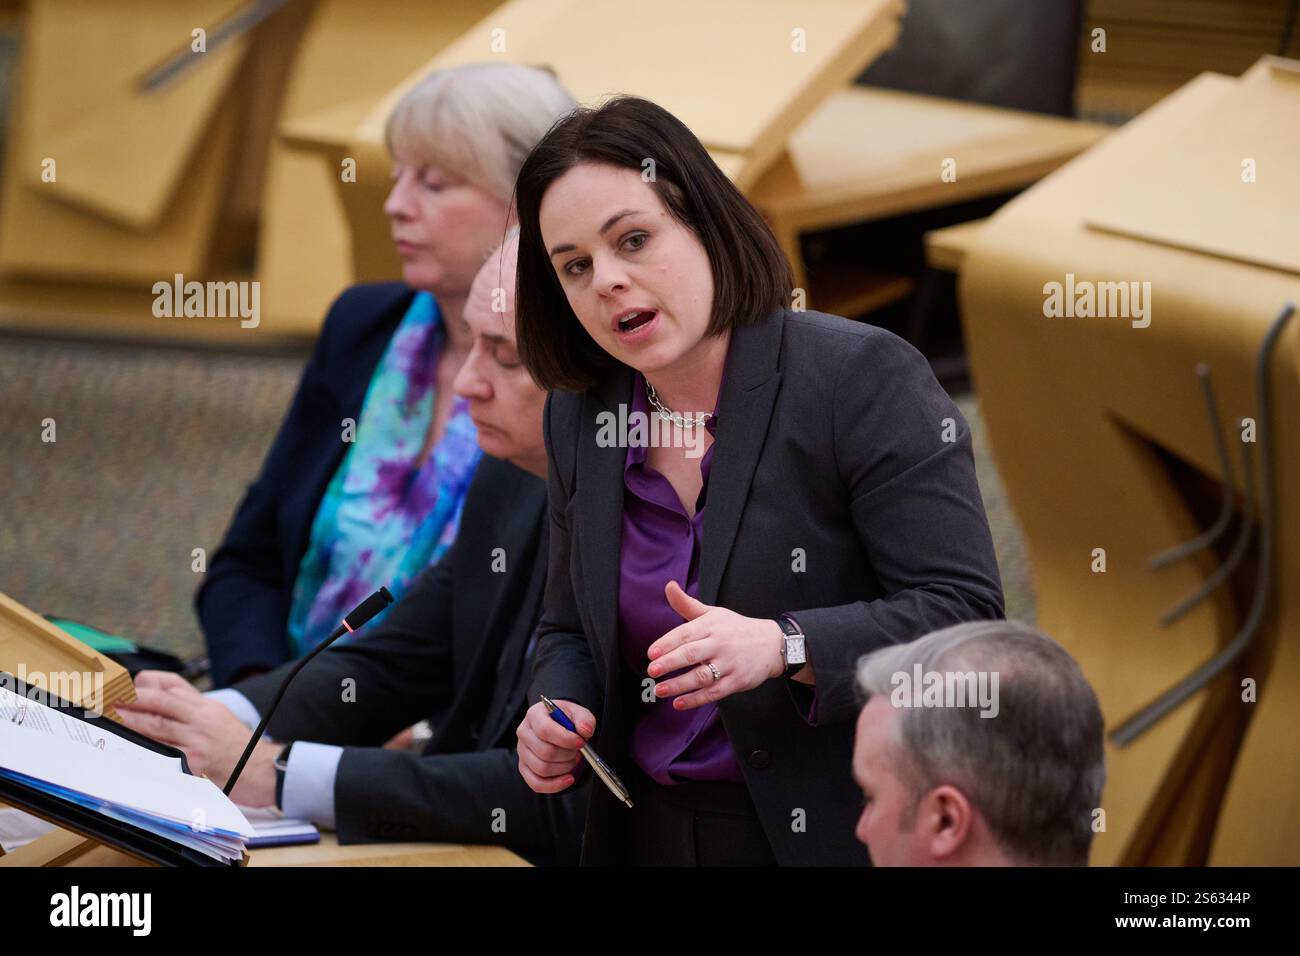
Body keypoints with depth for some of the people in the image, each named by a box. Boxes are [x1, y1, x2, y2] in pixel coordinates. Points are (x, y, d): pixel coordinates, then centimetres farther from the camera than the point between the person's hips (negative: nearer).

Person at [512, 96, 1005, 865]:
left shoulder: (865, 380, -15)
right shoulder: (580, 418, 4)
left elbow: (964, 613, -19)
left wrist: (784, 646, -33)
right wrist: (555, 713, -6)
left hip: (836, 831, -6)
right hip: (644, 832, 6)